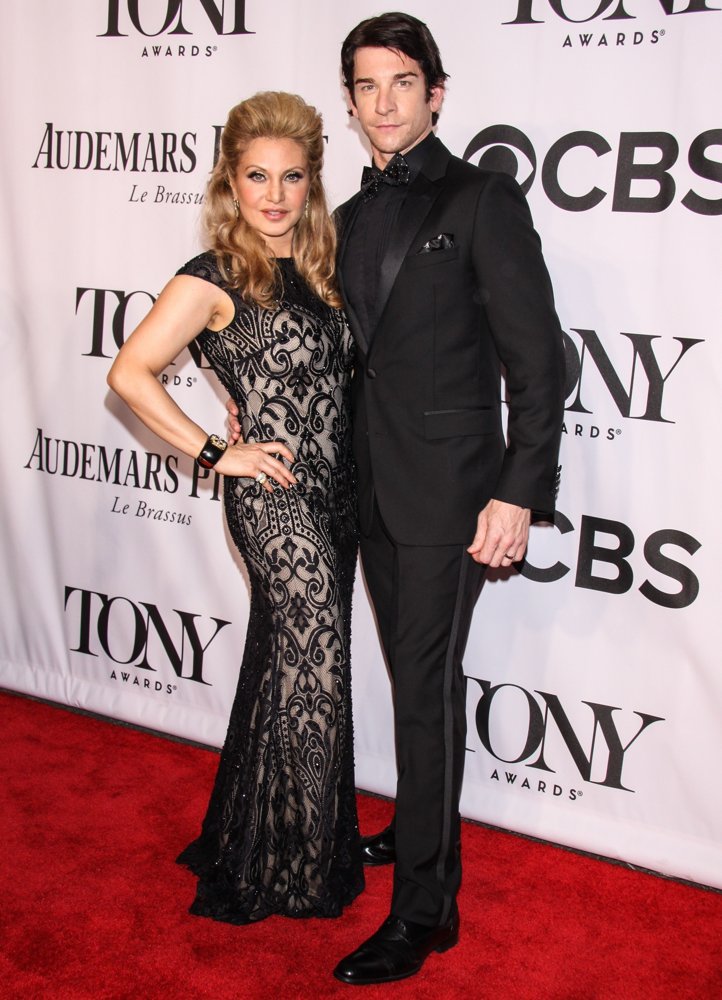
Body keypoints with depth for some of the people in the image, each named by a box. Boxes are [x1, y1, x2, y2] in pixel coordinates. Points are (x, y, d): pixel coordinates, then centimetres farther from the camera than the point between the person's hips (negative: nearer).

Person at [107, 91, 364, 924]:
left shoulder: (316, 270, 12)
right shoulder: (214, 278, -8)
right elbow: (129, 373, -14)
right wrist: (213, 453, -12)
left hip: (334, 491, 7)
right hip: (273, 496, -7)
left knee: (287, 669, 17)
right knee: (314, 673, -2)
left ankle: (251, 845, 36)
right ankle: (299, 871, 19)